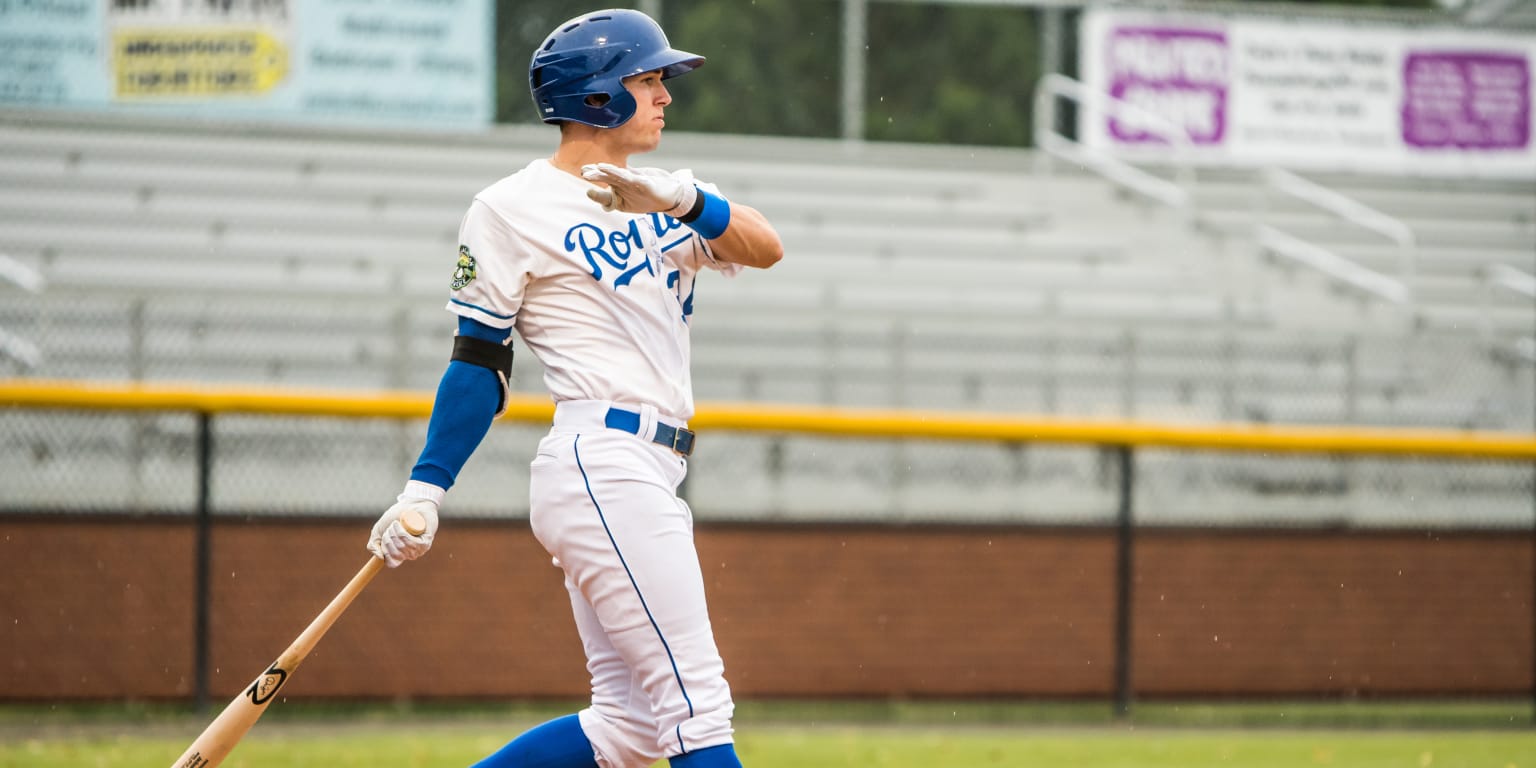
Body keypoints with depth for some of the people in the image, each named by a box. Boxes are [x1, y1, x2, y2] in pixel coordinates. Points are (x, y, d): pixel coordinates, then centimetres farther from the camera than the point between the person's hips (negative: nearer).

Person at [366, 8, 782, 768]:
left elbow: (765, 248, 1)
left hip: (648, 479, 8)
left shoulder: (665, 195, 18)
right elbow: (478, 362, -1)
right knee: (697, 702, -12)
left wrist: (679, 200, -17)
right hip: (601, 468, -8)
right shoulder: (513, 208, -1)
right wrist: (425, 490, -6)